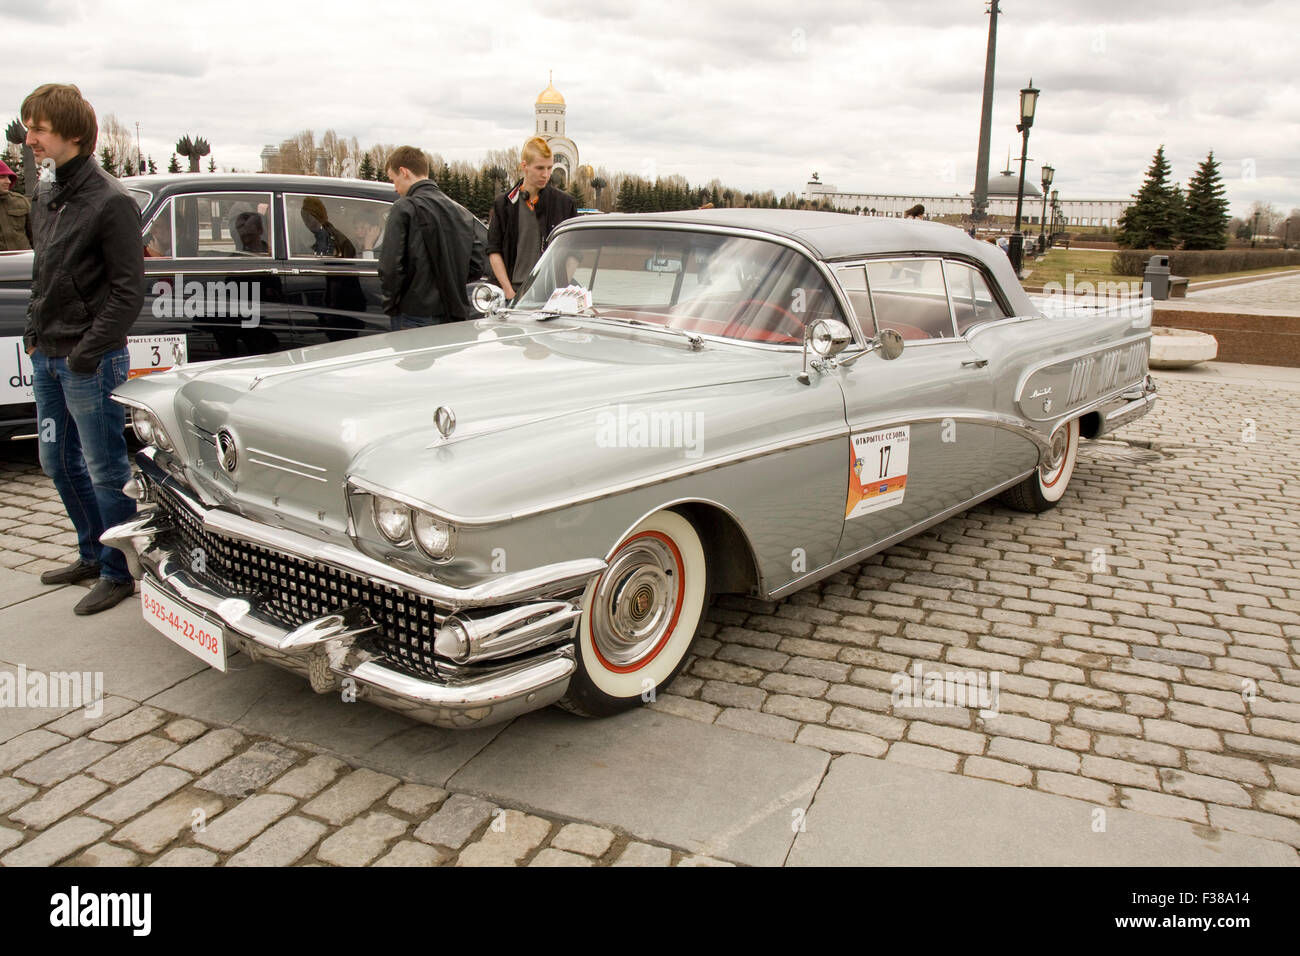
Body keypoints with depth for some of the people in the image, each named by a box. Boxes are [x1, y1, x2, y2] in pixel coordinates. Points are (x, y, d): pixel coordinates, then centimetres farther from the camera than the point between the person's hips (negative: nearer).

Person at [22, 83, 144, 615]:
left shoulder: (111, 202, -13)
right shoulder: (45, 198, 11)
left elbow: (128, 291, -16)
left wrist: (86, 354, -17)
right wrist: (34, 334, 10)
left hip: (90, 364, -8)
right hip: (46, 358, 9)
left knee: (106, 472, 1)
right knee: (59, 463, 17)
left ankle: (119, 573, 14)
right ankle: (92, 555, 33)